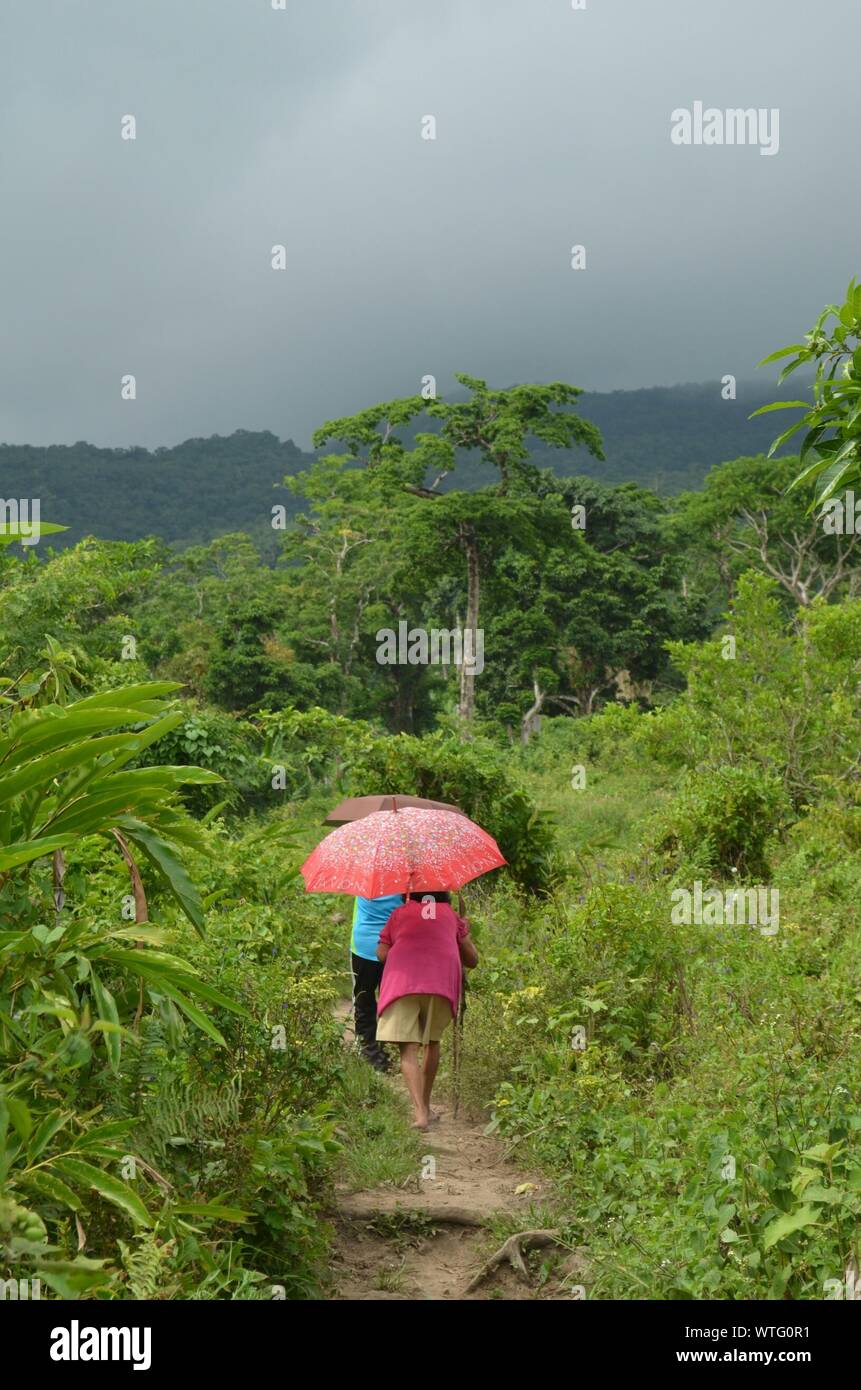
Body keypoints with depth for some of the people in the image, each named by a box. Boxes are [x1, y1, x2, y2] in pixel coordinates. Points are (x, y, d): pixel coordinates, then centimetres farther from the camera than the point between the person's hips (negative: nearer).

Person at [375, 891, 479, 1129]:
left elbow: (381, 953, 14)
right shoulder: (450, 914, 24)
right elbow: (472, 960, 24)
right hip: (442, 982, 1)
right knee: (432, 1042, 21)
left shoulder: (400, 913, 24)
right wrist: (465, 930, 39)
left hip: (402, 982, -1)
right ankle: (426, 1107, 26)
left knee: (408, 1049, -2)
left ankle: (420, 1112, -18)